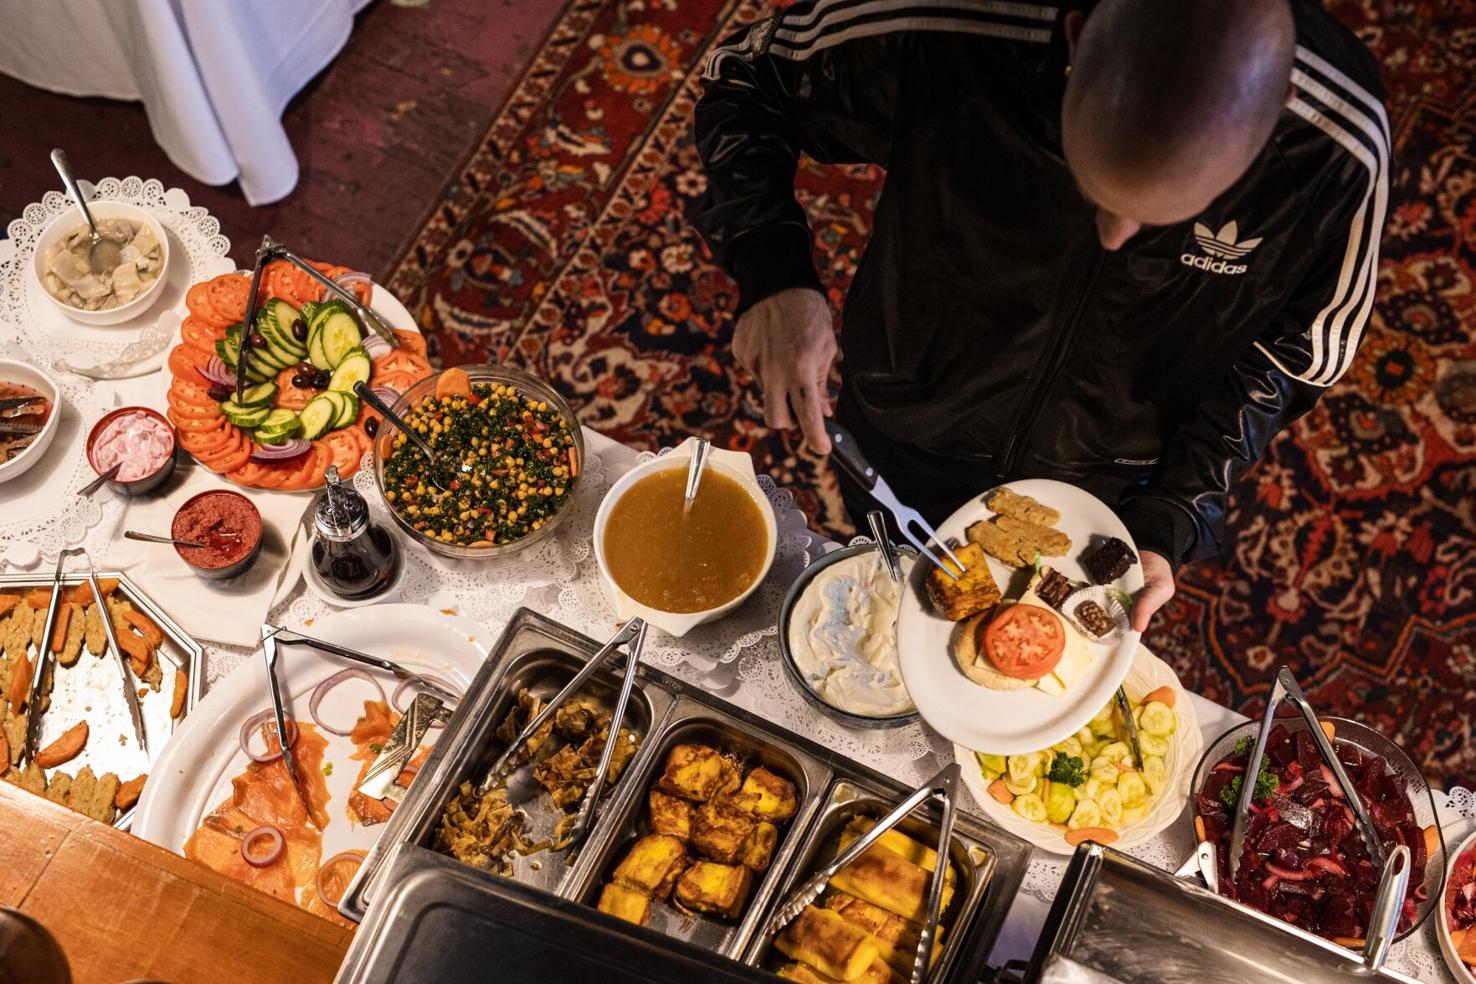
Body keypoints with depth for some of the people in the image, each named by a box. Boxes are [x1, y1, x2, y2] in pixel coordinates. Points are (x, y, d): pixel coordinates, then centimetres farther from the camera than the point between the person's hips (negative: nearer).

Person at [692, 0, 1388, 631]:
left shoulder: (1339, 151, -33)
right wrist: (772, 275, -36)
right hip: (907, 434, 0)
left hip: (1113, 489, 0)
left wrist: (1168, 527, -19)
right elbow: (743, 74, -19)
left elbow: (1300, 349, -13)